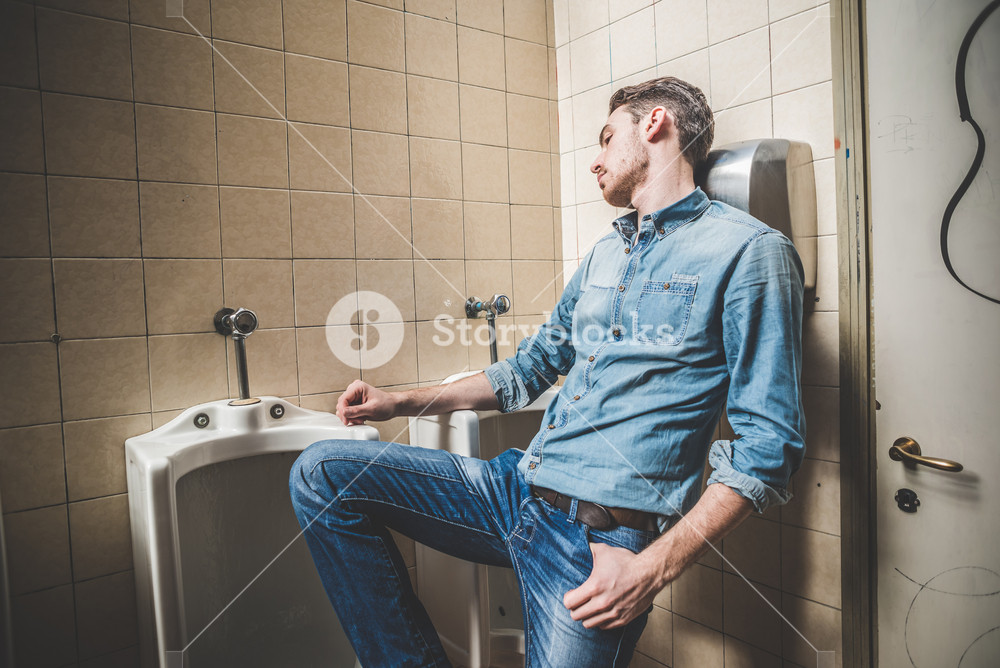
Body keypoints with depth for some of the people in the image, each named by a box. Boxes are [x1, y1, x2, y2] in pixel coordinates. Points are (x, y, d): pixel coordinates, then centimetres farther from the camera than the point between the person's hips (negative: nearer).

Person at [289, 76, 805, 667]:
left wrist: (654, 568, -19)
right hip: (517, 487, 7)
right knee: (321, 473, 1)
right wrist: (400, 402, 18)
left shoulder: (749, 250, -7)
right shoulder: (603, 254, 18)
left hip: (601, 537, -7)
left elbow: (770, 443, -11)